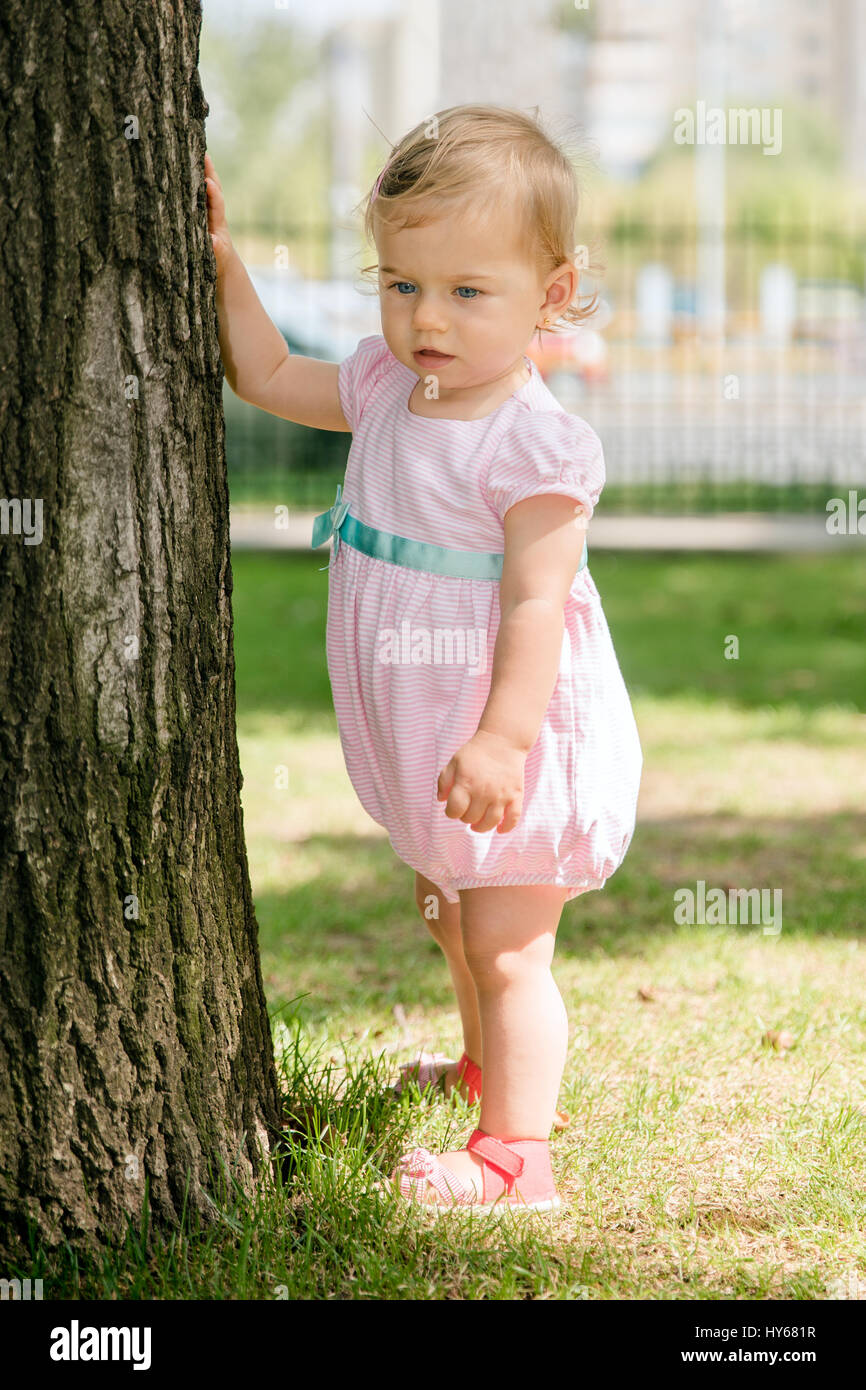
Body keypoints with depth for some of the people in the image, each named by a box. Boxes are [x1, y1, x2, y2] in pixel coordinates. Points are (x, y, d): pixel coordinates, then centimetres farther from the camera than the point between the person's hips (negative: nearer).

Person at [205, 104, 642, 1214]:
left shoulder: (534, 446, -25)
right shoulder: (385, 390, 0)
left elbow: (538, 603, -28)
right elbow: (268, 377, 14)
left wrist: (502, 741, -34)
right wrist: (220, 262, 5)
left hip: (514, 745, -9)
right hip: (422, 744, 9)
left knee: (504, 946, -7)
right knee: (448, 913, 28)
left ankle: (513, 1155, -2)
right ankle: (486, 1067, 50)